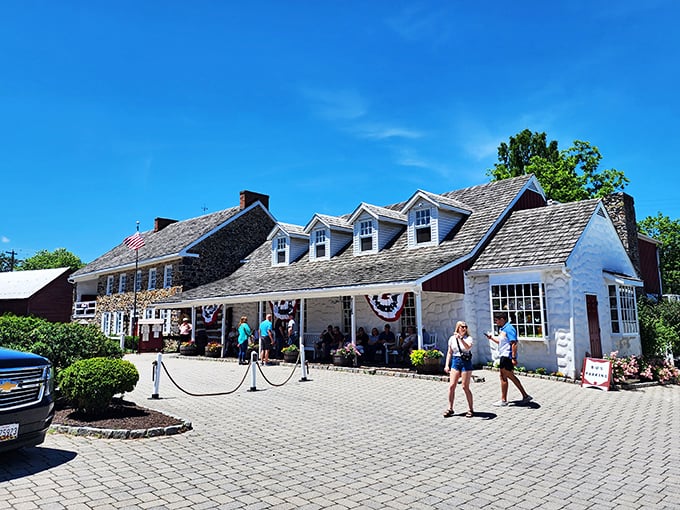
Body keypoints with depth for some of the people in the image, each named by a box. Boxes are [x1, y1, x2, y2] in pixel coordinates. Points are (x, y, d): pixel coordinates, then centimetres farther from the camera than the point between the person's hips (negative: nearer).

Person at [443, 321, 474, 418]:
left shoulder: (468, 338, -3)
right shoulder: (452, 338, 6)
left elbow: (468, 347, -23)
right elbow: (449, 352, 11)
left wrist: (461, 338, -31)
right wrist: (447, 365, 6)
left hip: (466, 362, -3)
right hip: (455, 362, 3)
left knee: (465, 387, 0)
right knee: (451, 386, -1)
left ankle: (470, 409, 16)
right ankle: (450, 408, 11)